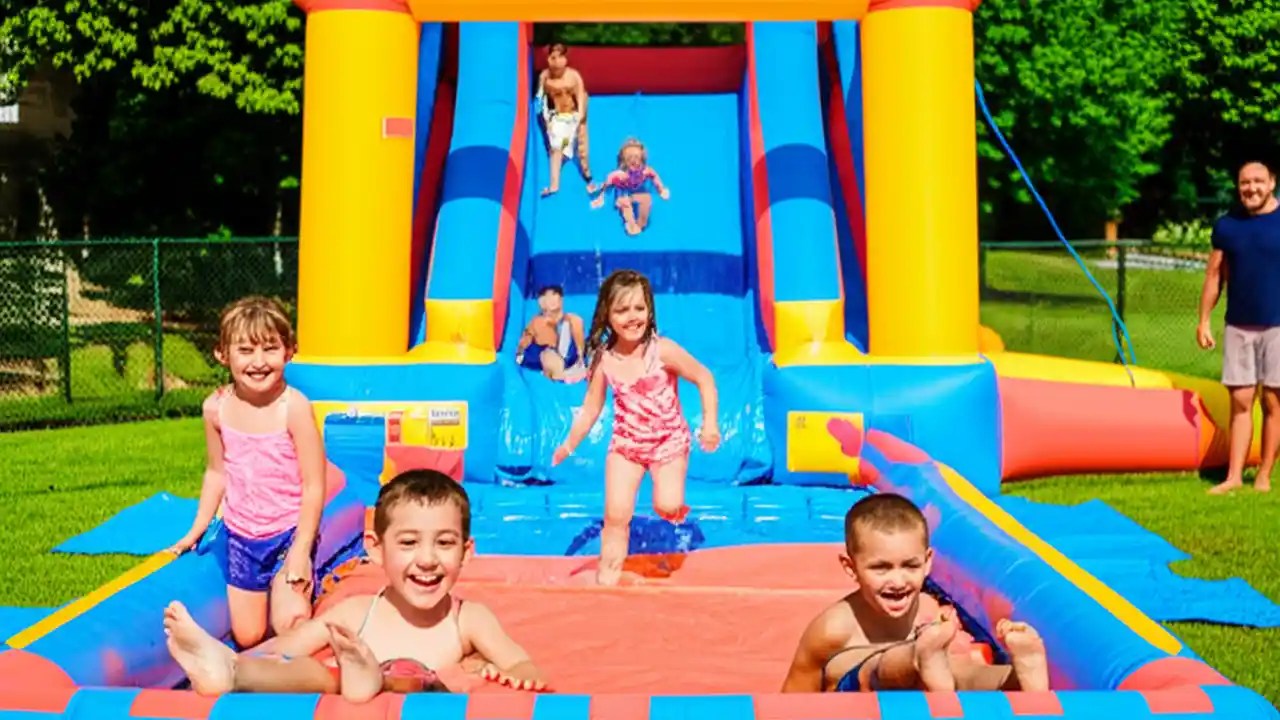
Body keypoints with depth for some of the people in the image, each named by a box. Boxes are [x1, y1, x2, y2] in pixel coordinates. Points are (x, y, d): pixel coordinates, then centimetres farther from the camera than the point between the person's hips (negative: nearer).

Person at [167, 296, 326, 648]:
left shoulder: (294, 407, -19)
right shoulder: (217, 407, -5)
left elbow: (314, 485, -16)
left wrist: (301, 550, -17)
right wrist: (196, 531, 14)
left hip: (289, 532, -5)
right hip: (241, 536, 5)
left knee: (289, 623, -22)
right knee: (247, 638, 10)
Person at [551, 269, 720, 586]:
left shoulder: (663, 351, -20)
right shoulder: (603, 360, -11)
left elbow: (705, 379, -12)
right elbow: (591, 409, 2)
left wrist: (709, 423, -19)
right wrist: (569, 445, 4)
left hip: (669, 440, -2)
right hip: (626, 443, 2)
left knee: (668, 507, -15)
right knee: (616, 515, -5)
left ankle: (673, 504, 24)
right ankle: (606, 581, 5)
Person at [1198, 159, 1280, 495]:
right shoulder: (1227, 225, 6)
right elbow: (1215, 274, 9)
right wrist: (1204, 320, 2)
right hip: (1238, 326, 2)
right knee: (1240, 402, 3)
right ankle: (1234, 476, 5)